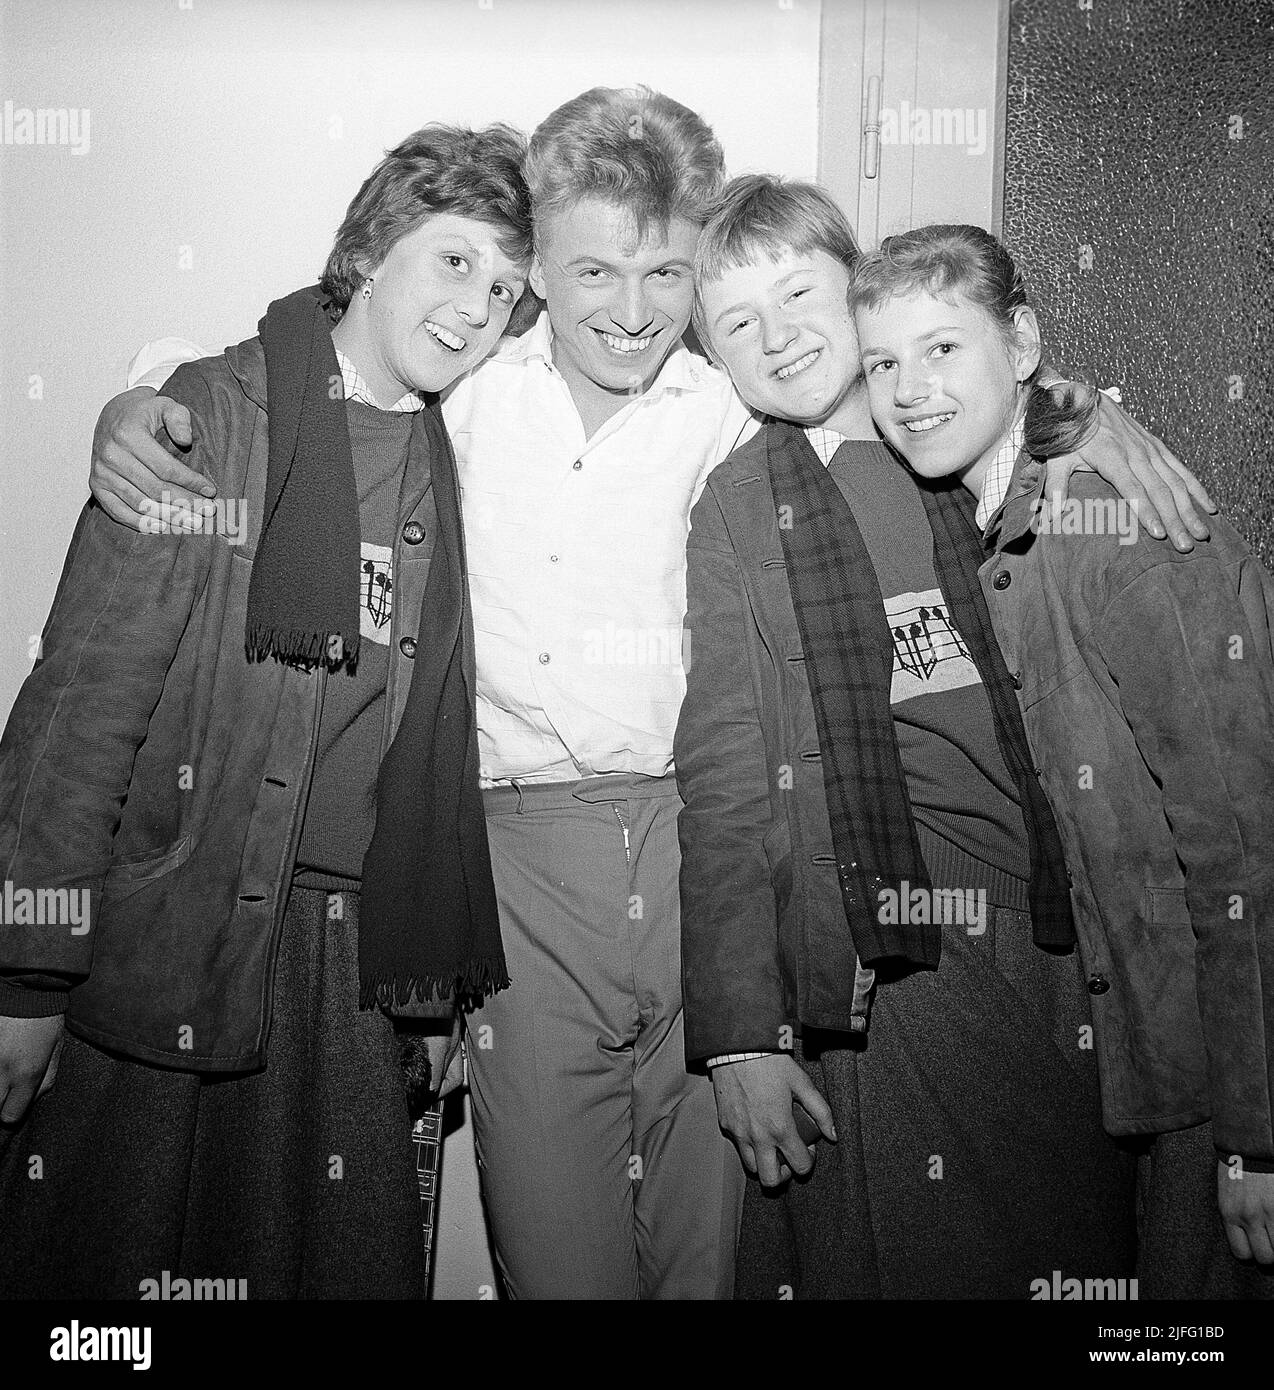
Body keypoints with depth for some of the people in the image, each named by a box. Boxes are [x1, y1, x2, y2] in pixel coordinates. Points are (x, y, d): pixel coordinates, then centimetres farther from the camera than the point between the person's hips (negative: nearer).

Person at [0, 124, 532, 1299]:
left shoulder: (453, 470, 8)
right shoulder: (214, 417, -6)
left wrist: (444, 980, 11)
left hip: (348, 962, 4)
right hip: (155, 944, -4)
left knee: (354, 1262, 11)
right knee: (102, 1260, 8)